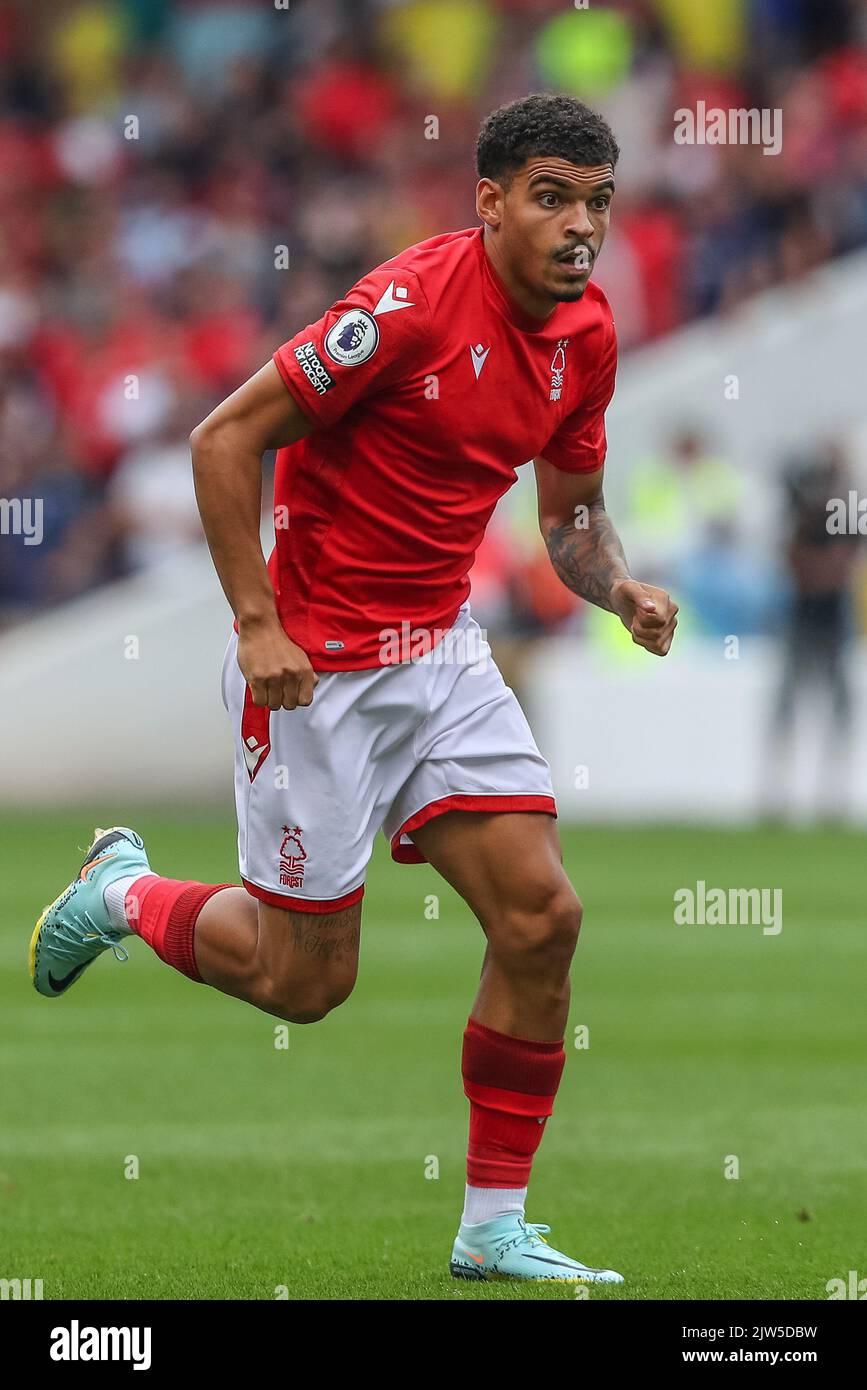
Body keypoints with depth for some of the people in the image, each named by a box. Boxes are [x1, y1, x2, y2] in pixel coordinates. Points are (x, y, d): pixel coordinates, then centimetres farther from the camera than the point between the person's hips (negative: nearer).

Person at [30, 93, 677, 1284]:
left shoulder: (585, 334, 2)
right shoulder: (415, 302, -22)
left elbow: (570, 514, 16)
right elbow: (225, 438, -19)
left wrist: (620, 587, -6)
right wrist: (258, 622, -22)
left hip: (442, 651, 7)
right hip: (317, 665, -7)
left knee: (540, 917, -6)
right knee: (307, 978, 1)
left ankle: (495, 1227, 5)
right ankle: (125, 894, 32)